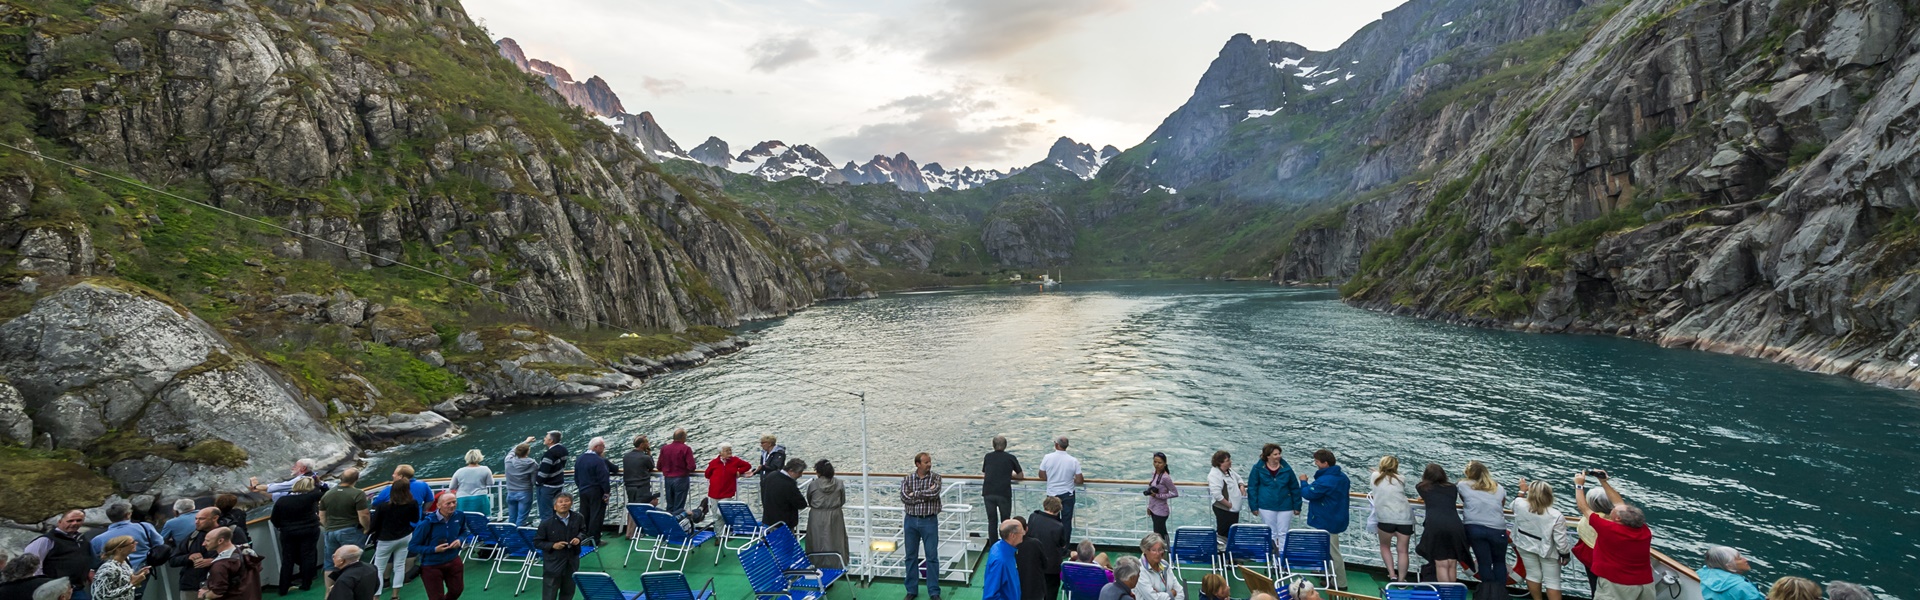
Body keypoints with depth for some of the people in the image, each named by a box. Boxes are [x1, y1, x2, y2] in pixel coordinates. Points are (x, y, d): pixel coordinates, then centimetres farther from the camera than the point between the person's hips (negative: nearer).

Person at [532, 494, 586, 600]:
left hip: (572, 563, 4)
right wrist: (552, 545, -20)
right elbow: (537, 542, -6)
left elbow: (583, 531, 13)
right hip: (553, 564, -3)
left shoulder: (578, 518, -6)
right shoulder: (546, 523, -16)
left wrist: (579, 538, -9)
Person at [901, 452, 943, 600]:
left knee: (932, 556, 2)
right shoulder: (907, 479, 0)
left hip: (929, 521, -2)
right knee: (911, 556, 10)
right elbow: (904, 498, -13)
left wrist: (915, 494, -14)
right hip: (911, 521, 2)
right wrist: (925, 495, -16)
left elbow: (934, 493, -21)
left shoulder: (935, 477, -4)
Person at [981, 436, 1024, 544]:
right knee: (1005, 522, 9)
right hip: (1004, 493, -2)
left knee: (992, 521, 10)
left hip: (988, 493, 2)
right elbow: (1021, 476, 13)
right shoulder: (1010, 458, 6)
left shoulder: (988, 457, 12)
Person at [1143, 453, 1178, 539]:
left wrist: (1158, 495, -21)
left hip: (1160, 512, -8)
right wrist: (1149, 507, 14)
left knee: (1159, 536, -5)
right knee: (1163, 534, 18)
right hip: (1154, 509, 8)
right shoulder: (1155, 474, 4)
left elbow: (1175, 493, -19)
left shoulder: (1165, 477, -21)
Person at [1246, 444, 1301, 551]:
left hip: (1285, 507, 1)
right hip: (1266, 507, -1)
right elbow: (1252, 488, -2)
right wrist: (1254, 506, -4)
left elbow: (1295, 488, 4)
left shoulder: (1286, 469, -3)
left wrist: (1297, 506, 5)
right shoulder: (1258, 469, -6)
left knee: (1283, 534, 6)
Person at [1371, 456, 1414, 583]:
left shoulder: (1376, 476, 12)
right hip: (1405, 517, 1)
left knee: (1385, 546, 19)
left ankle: (1392, 576, 12)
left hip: (1386, 517, -1)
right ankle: (1401, 580, 10)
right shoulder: (1400, 479, 15)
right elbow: (1404, 491, 23)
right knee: (1402, 550, 9)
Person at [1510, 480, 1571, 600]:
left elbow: (1513, 505, 10)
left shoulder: (1520, 505, -19)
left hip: (1525, 546, 3)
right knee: (1552, 581, 9)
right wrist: (1565, 554, -3)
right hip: (1547, 550, -3)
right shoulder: (1556, 516, -27)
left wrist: (1522, 491, 19)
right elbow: (1561, 541, -21)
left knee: (1533, 574, 16)